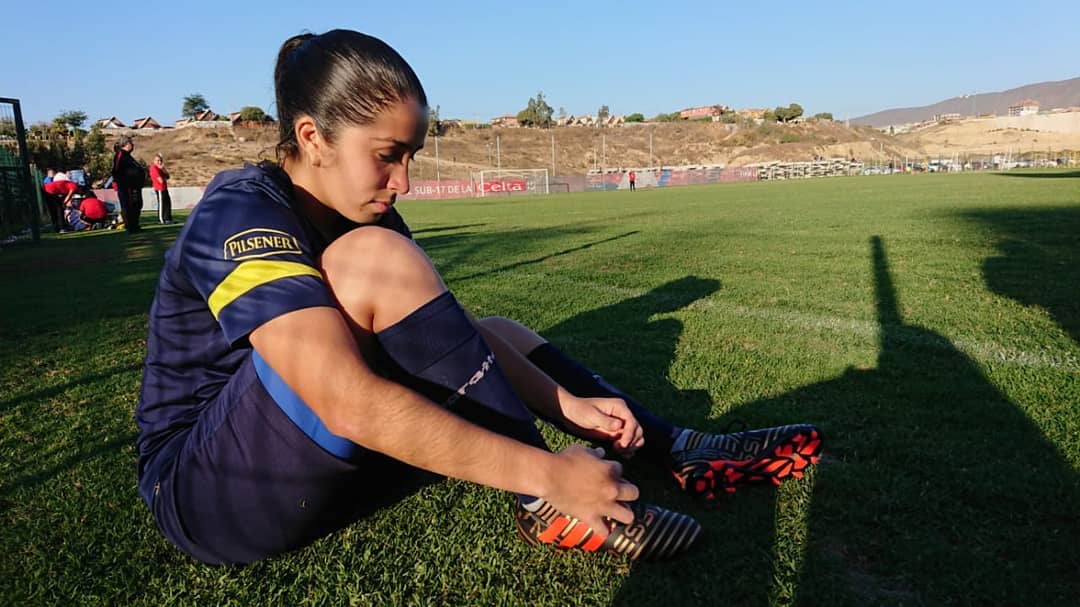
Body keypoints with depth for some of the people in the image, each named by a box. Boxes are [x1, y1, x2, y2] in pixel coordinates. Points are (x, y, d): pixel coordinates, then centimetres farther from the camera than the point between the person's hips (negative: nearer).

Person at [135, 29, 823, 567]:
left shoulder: (362, 212, 1)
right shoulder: (241, 216, -24)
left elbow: (448, 331, 0)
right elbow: (351, 405, -37)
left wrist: (569, 404, -12)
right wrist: (546, 473, -35)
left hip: (315, 454, 8)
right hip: (202, 493, -8)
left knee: (498, 333, 5)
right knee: (374, 261, -30)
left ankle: (681, 452, 4)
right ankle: (548, 508, -21)